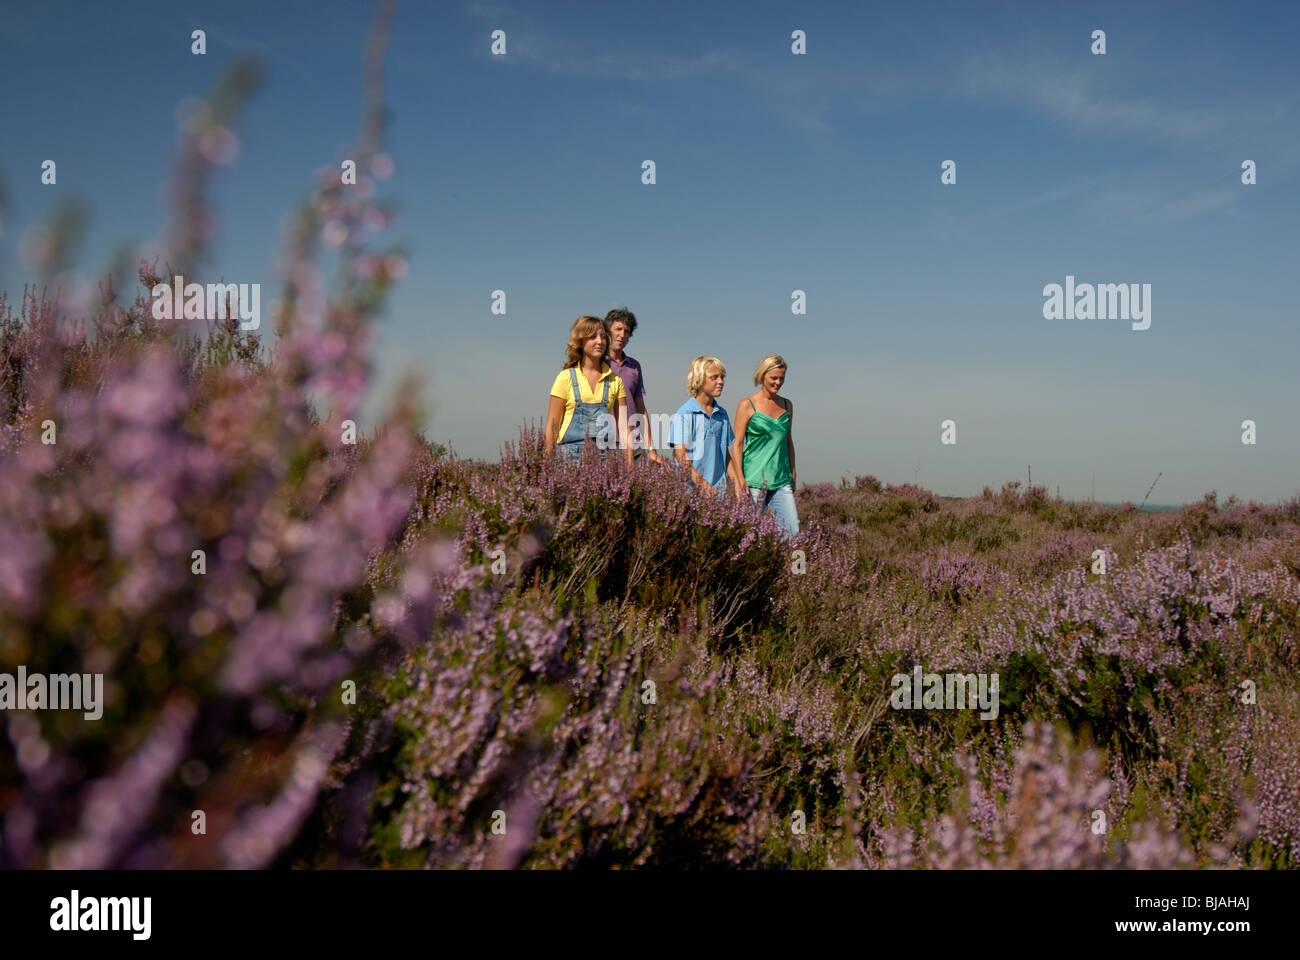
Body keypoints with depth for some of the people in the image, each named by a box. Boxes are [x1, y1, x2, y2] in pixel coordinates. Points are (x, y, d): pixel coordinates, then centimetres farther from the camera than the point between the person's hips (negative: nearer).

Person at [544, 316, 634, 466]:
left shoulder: (614, 380, 9)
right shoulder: (566, 378, 1)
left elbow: (623, 425, 7)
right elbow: (552, 424, 3)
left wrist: (629, 464, -1)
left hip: (604, 454, 2)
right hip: (570, 454, -2)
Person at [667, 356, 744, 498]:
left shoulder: (722, 414, 15)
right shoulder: (684, 414, -5)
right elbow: (680, 456, -12)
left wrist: (736, 483, 10)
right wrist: (701, 484, -22)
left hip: (719, 491, 5)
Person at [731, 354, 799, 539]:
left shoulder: (787, 405, 12)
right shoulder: (747, 405, -3)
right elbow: (737, 444, -5)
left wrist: (792, 476, 16)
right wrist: (740, 480, -12)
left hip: (781, 481, 5)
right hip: (755, 480, -5)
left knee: (792, 531, -6)